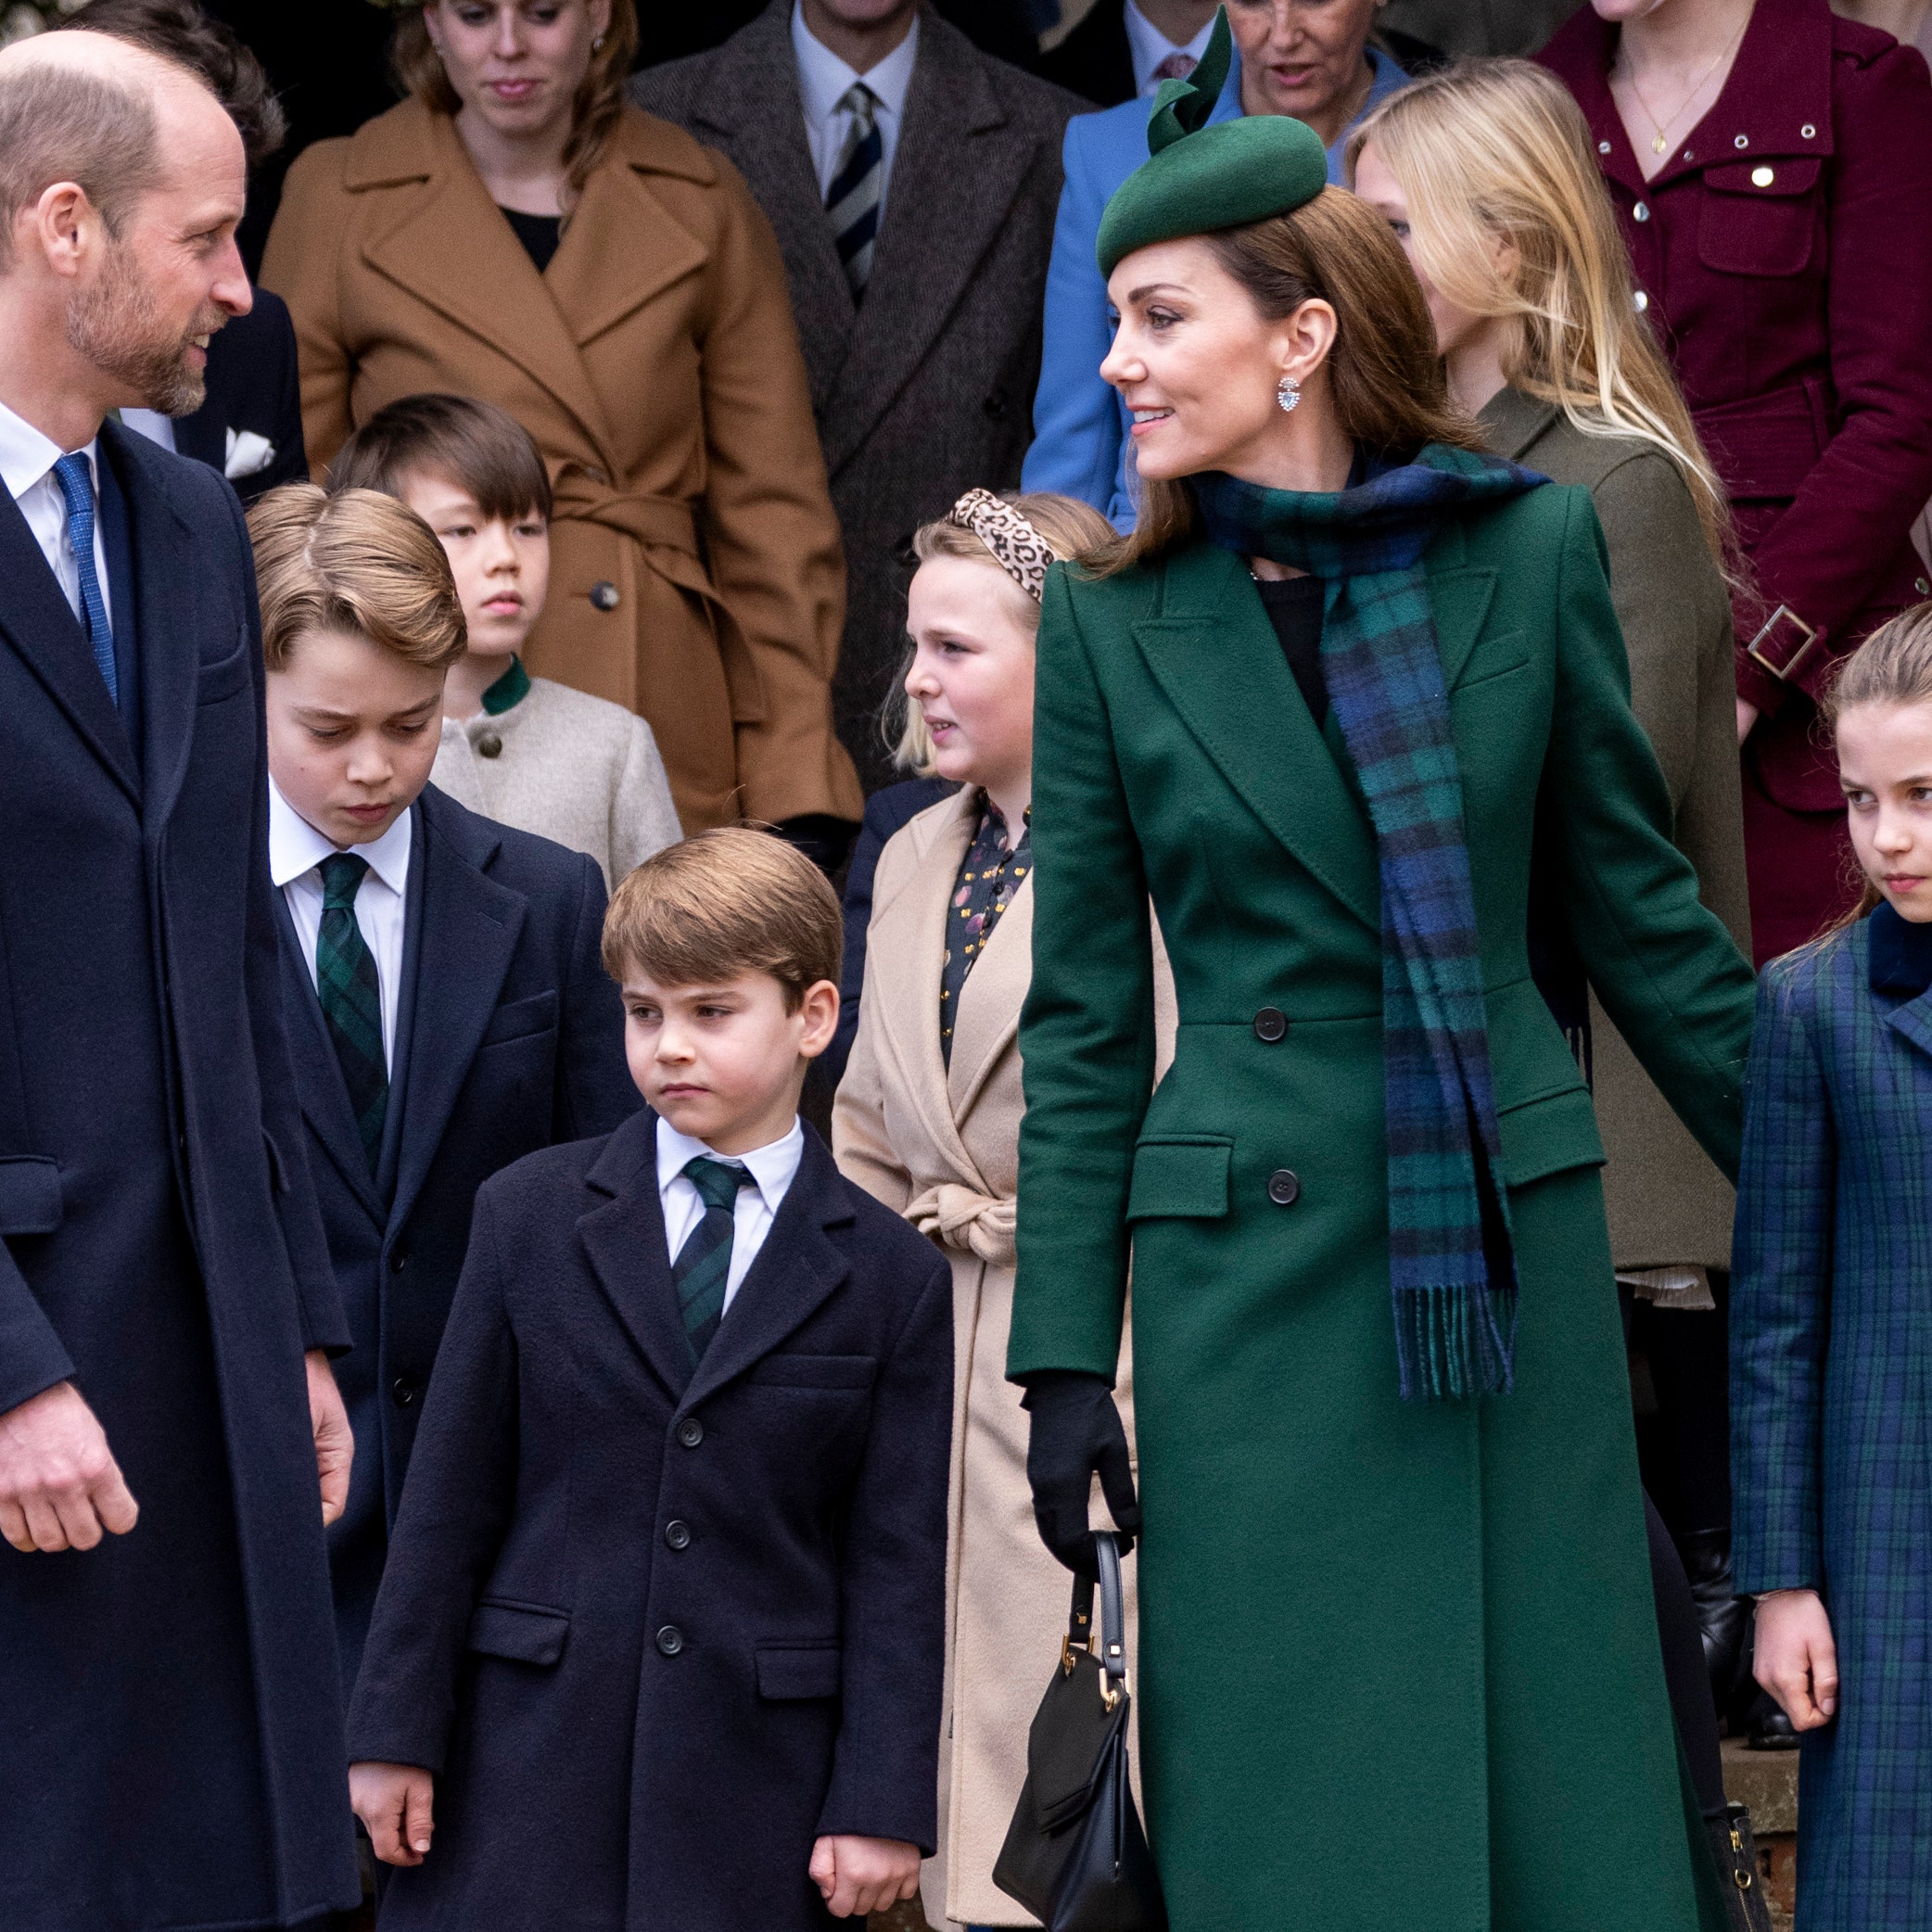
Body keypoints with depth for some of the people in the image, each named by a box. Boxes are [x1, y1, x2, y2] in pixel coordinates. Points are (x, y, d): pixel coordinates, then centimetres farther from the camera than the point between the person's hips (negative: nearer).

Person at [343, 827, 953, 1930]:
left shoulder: (894, 1276, 4)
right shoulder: (530, 1218, 7)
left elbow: (898, 1560, 2)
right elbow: (449, 1498, 6)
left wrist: (882, 1802, -3)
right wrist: (395, 1732, 2)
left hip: (758, 1786, -1)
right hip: (531, 1751, 1)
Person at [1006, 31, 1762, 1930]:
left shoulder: (1531, 546, 0)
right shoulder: (1113, 619, 1)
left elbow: (1638, 907, 8)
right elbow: (1083, 1017, 4)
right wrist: (1064, 1358, 0)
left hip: (1515, 1252, 0)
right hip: (1250, 1262, 0)